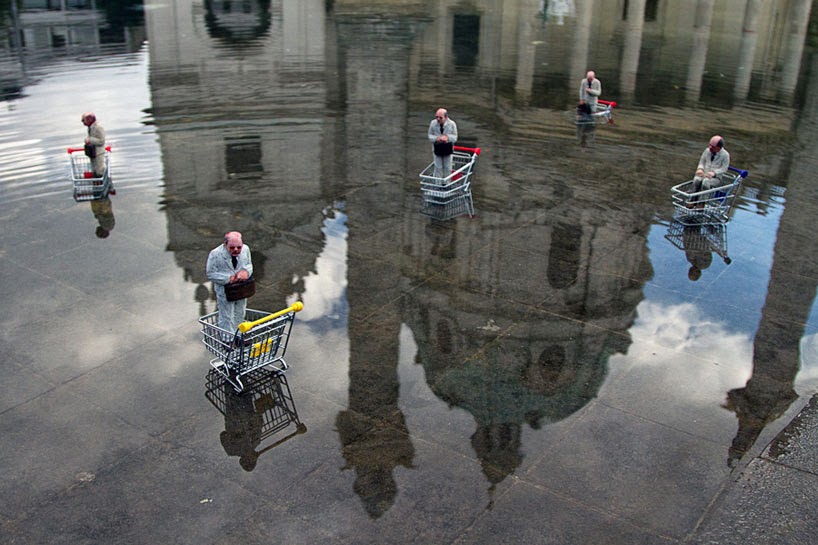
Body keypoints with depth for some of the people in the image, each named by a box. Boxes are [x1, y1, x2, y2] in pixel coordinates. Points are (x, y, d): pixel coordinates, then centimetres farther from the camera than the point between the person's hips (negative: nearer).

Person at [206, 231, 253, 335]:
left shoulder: (245, 249, -10)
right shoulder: (215, 254, -23)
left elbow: (249, 264, 6)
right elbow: (211, 274, -17)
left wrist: (246, 271, -18)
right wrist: (228, 278, -26)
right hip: (225, 291, -5)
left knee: (239, 316, 22)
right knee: (226, 318, 5)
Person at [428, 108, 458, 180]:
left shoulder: (452, 124, -17)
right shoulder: (433, 123, -14)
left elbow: (455, 137, -11)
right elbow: (430, 136, -7)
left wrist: (447, 137, -33)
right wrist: (436, 138, -29)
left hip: (448, 149, 0)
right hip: (437, 149, 0)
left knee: (447, 168, 13)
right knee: (438, 167, 10)